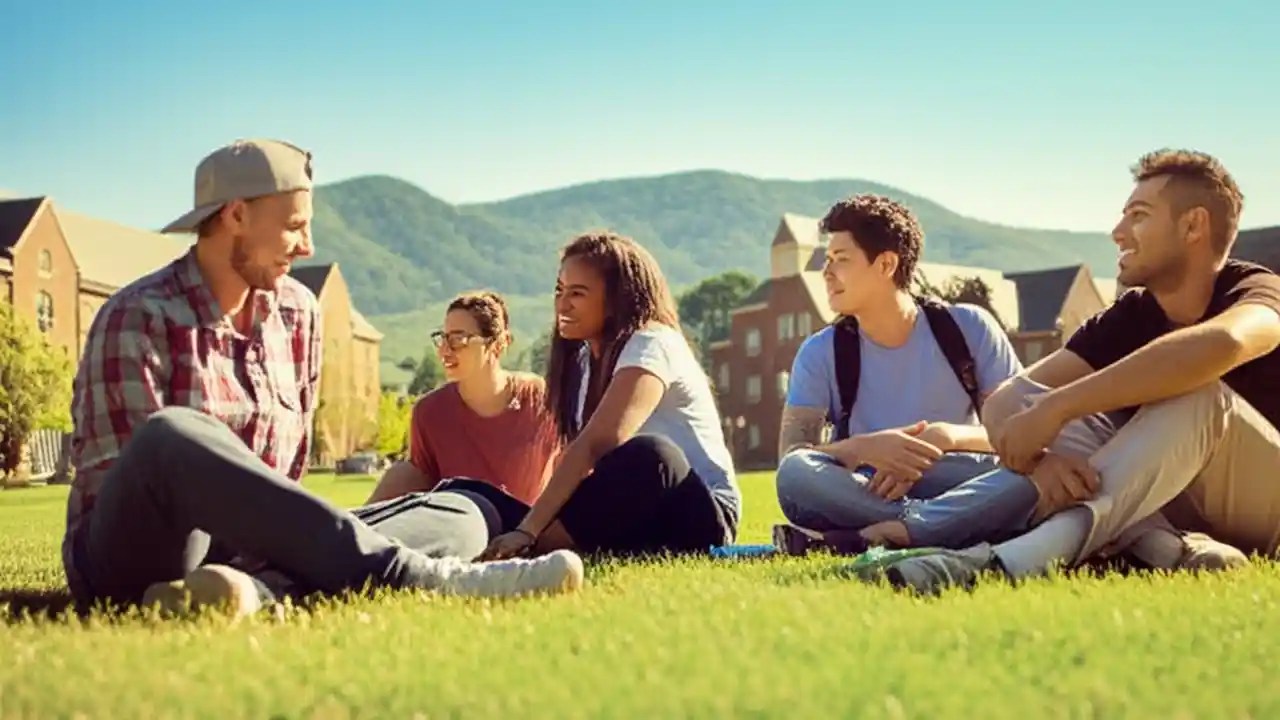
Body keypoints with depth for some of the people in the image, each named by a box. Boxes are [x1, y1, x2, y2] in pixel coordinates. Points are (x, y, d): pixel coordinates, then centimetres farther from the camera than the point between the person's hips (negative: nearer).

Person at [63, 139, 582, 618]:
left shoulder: (298, 312, 9)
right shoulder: (138, 317, -9)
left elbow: (291, 455, 10)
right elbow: (134, 476, -14)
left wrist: (281, 531, -5)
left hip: (242, 550, 6)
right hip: (128, 552, -5)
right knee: (174, 434, -39)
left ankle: (253, 589, -41)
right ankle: (407, 576, -38)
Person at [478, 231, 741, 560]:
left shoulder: (651, 345, -13)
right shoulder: (585, 357, 13)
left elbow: (595, 445, -26)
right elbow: (579, 451, 6)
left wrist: (527, 531, -33)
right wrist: (530, 524, -10)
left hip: (700, 515, -7)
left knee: (647, 455, -41)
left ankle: (537, 547, -34)